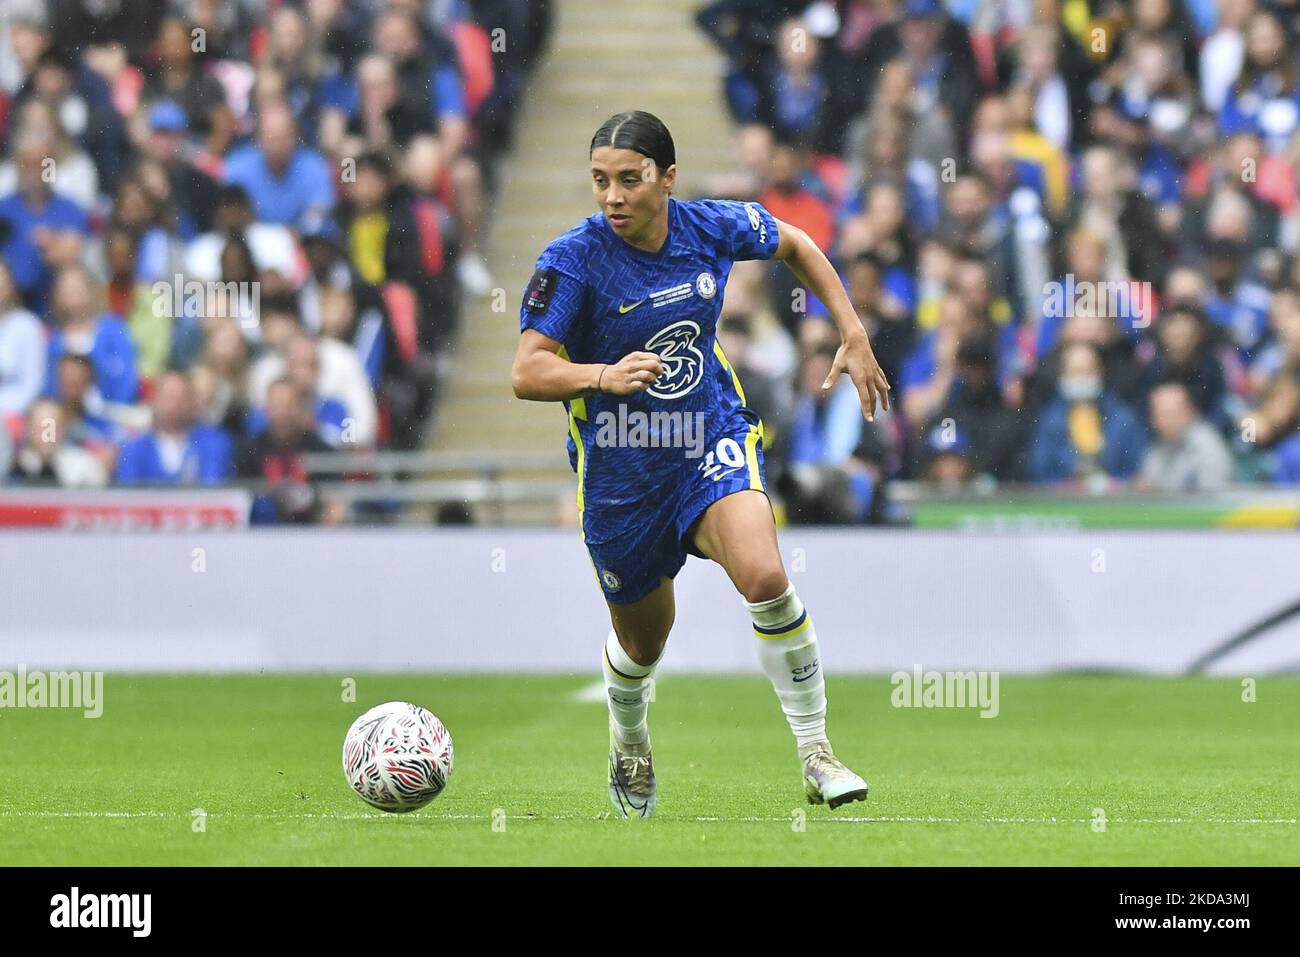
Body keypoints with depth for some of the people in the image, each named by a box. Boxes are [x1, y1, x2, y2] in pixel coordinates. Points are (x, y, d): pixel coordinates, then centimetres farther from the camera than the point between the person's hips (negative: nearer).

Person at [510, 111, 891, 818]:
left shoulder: (713, 227, -8)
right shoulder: (573, 260, -17)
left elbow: (796, 246, 14)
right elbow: (526, 374, -22)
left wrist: (854, 336, 9)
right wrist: (605, 375, -40)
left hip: (713, 440, 1)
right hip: (620, 470, -1)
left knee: (765, 579, -26)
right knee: (643, 639, 14)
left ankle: (817, 756, -14)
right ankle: (628, 738, 50)